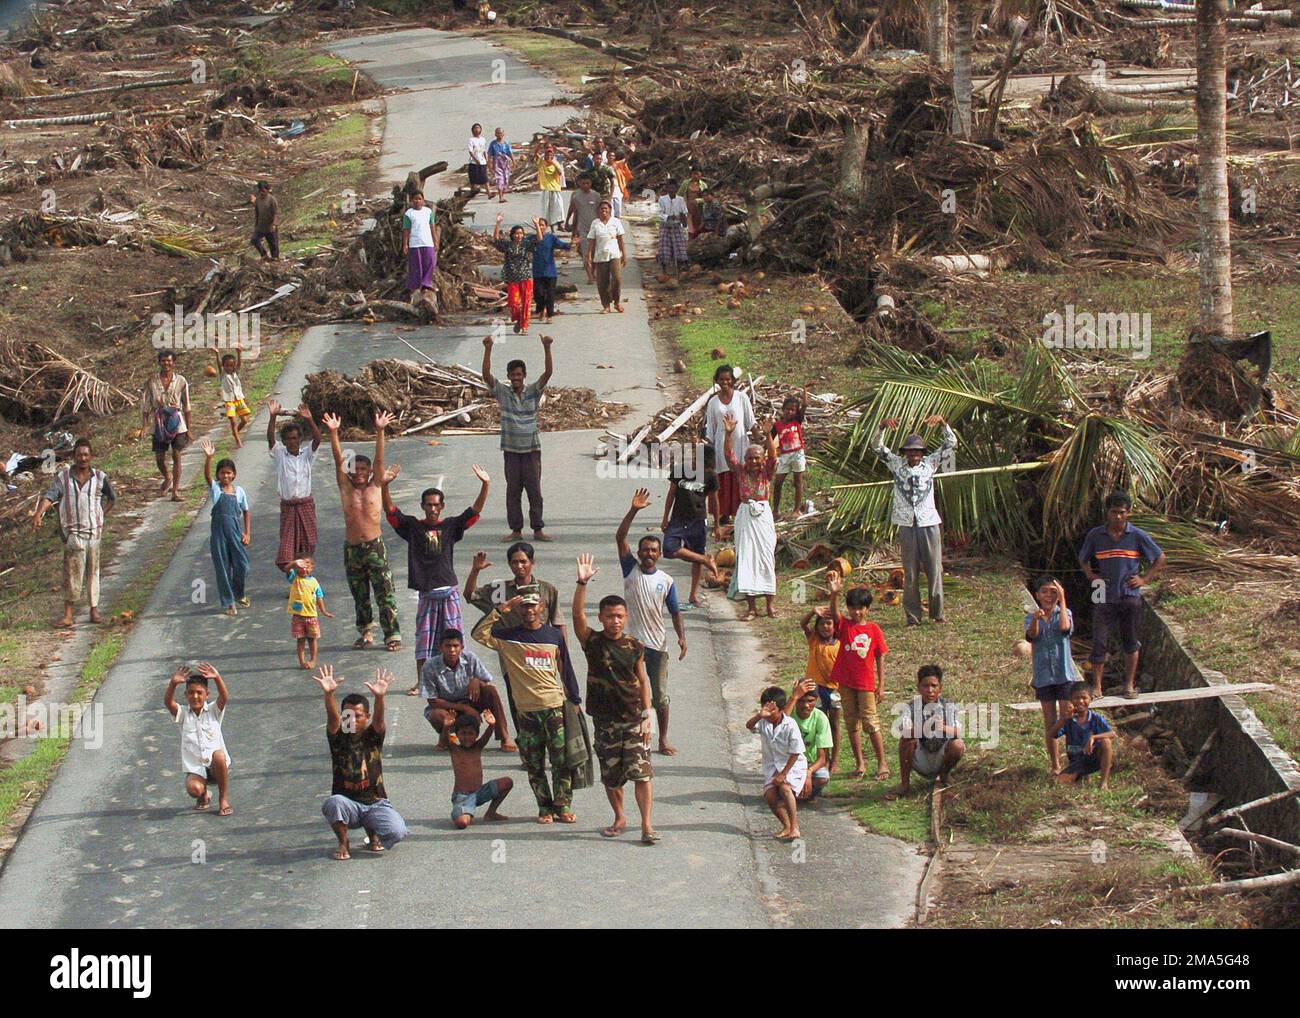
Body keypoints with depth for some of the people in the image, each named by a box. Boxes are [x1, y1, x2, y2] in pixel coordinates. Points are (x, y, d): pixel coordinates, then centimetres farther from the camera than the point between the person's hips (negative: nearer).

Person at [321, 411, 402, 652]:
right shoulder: (345, 488, 5)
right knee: (359, 596, 11)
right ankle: (365, 634, 25)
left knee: (385, 593, -4)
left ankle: (392, 635, 0)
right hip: (351, 548, 2)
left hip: (374, 546, -2)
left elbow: (379, 459, -7)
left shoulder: (375, 487, 2)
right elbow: (338, 460, -3)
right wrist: (333, 433, -14)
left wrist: (380, 431, -18)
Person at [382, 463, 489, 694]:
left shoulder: (451, 526, 2)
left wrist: (485, 485, -19)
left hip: (449, 590, 0)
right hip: (426, 593, 0)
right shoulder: (412, 527, 2)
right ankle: (420, 682, 13)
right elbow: (390, 510, -7)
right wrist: (384, 485, -22)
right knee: (424, 638, 6)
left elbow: (475, 510, -5)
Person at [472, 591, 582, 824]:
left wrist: (574, 699, 12)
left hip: (555, 706, 0)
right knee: (534, 765, 4)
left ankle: (563, 806, 5)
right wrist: (499, 611, -13)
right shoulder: (509, 636, 3)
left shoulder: (554, 635, 6)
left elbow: (565, 668, 12)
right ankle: (545, 808, 13)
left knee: (562, 759, -3)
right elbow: (479, 634, -8)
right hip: (526, 709, 0)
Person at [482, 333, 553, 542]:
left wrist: (547, 348, -25)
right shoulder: (503, 392, 1)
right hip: (511, 449, 1)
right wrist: (488, 349, -23)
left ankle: (538, 530, 8)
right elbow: (486, 374, -11)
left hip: (531, 448, -1)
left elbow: (548, 373, -12)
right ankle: (516, 530, 11)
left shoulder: (533, 392, 0)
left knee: (534, 490, 2)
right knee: (513, 491, 5)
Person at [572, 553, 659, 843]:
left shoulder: (635, 647, 1)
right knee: (610, 775, 10)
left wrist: (646, 716, 0)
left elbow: (643, 681, 5)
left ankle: (647, 824, -6)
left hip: (633, 718, -1)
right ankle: (620, 818, 29)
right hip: (604, 720, 1)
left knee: (641, 771, -9)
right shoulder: (592, 642, -2)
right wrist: (582, 583, -29)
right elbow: (578, 615, -17)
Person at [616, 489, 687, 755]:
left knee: (661, 696, 7)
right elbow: (620, 538, -12)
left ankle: (663, 741, 17)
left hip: (658, 644, 1)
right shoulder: (630, 569, -2)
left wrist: (682, 637, -12)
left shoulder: (666, 581, 2)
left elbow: (675, 612, 4)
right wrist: (634, 510, -22)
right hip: (632, 642, -1)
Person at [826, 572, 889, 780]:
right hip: (845, 681, 2)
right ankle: (859, 763, 19)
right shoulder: (844, 626, 0)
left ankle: (882, 763, 6)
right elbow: (834, 614, -22)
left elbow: (880, 658, 2)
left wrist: (881, 685, -1)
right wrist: (834, 593, -41)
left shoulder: (873, 629, -1)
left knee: (871, 722, -2)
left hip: (866, 683, -2)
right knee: (852, 723, 9)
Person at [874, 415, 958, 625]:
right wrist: (883, 427, -15)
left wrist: (942, 422, -13)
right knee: (910, 574, 4)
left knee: (935, 570, 3)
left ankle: (937, 613, 15)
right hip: (906, 525, 0)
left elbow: (951, 444, 2)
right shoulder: (897, 464, 5)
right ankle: (913, 616, 10)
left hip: (929, 523, 0)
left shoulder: (930, 463, 4)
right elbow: (878, 448, 1)